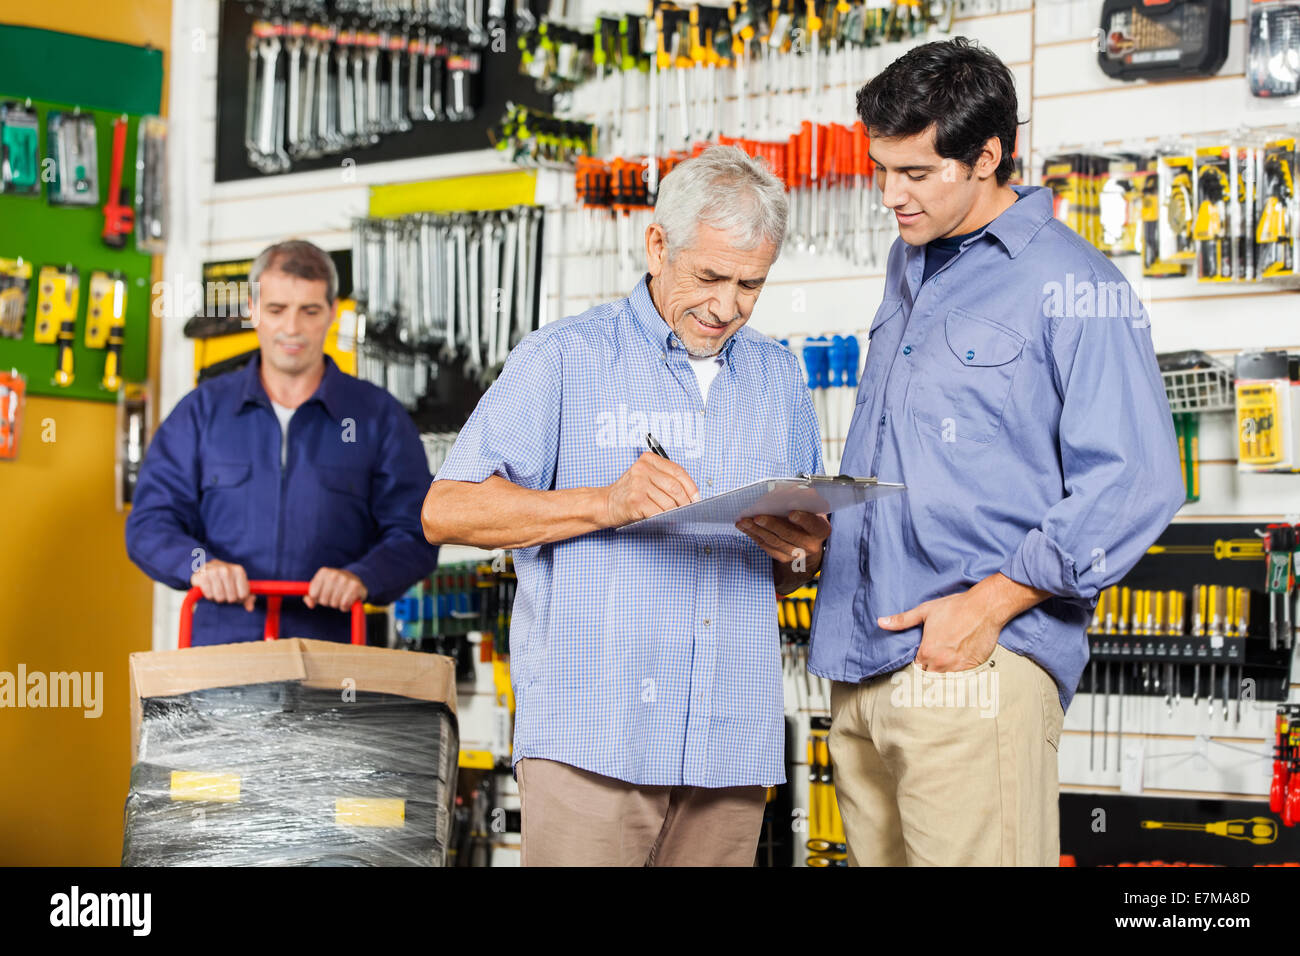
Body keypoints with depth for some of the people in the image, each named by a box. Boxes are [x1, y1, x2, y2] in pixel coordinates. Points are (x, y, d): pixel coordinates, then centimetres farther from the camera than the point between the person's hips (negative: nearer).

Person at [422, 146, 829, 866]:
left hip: (733, 747, 4)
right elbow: (446, 511, -6)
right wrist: (605, 504, -17)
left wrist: (801, 553, -4)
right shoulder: (565, 359, 2)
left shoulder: (777, 378, 17)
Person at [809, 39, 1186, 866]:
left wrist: (990, 604, -16)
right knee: (879, 857, 10)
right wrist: (819, 516, 14)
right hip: (861, 664, 8)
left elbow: (1133, 482, -13)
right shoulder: (910, 265, 19)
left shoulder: (1071, 286, -7)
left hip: (973, 666, -7)